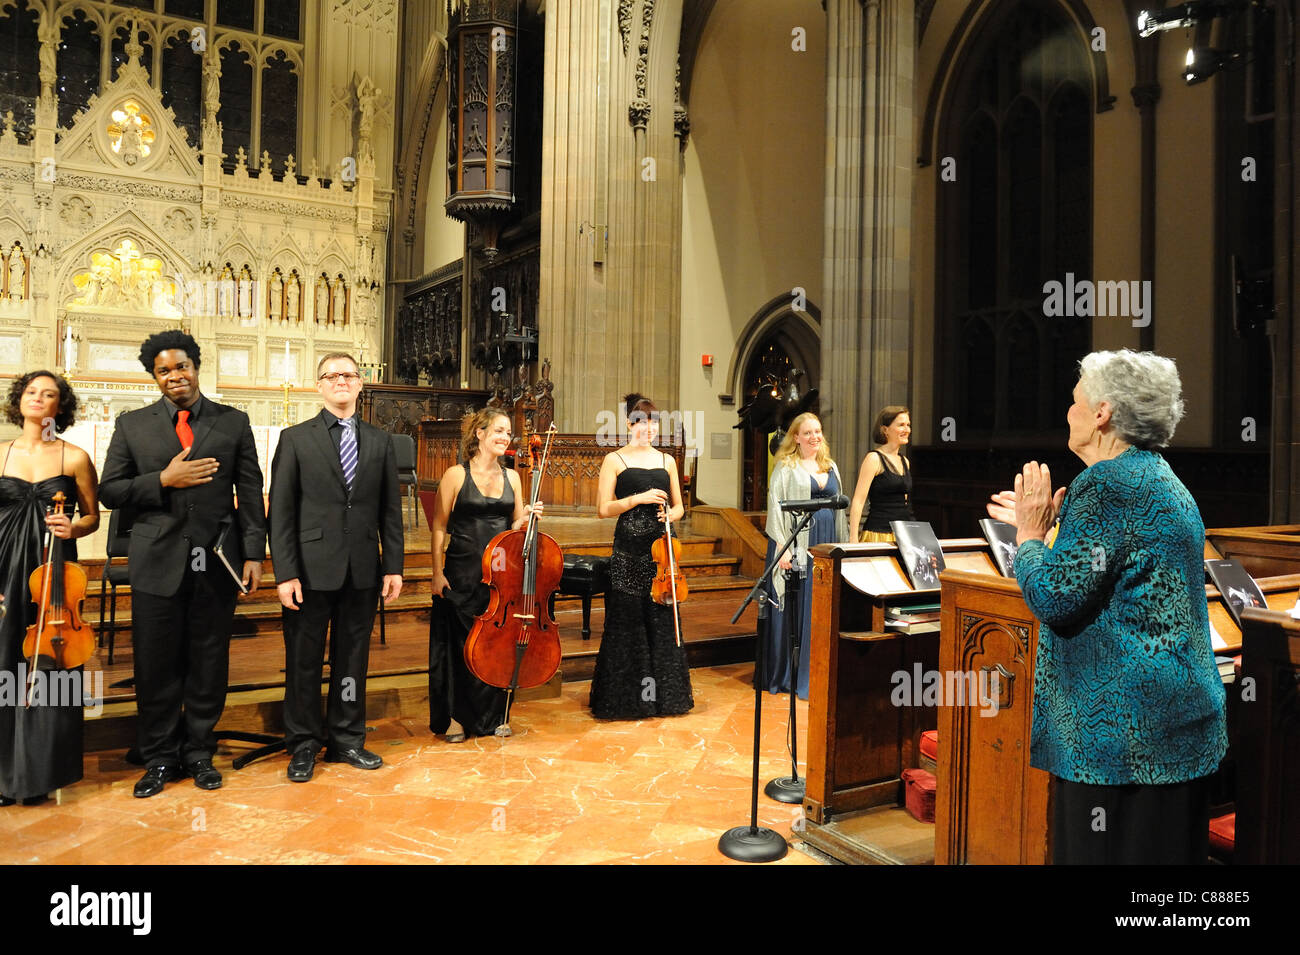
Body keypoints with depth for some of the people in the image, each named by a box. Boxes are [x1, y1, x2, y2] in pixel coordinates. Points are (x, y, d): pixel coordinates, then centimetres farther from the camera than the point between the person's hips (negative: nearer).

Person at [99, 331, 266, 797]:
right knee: (156, 666, 6)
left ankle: (199, 753, 24)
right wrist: (163, 480, -12)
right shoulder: (132, 425, 8)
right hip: (158, 563, 0)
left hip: (216, 562, 0)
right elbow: (110, 491, 4)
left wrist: (254, 553, -4)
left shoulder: (233, 422, 6)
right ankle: (159, 758, 23)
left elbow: (250, 492, 3)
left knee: (209, 662, 8)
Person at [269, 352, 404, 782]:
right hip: (311, 570, -2)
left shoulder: (380, 442, 10)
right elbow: (281, 511, -3)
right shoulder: (295, 438, 2)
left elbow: (390, 509, 8)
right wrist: (285, 572, -10)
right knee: (304, 660, 8)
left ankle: (347, 739, 27)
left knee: (353, 658, 12)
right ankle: (303, 745, 23)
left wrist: (394, 566, 2)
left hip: (362, 572, 2)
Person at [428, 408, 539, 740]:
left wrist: (527, 517, -8)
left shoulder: (511, 477, 8)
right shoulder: (456, 475, -4)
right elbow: (439, 527, -3)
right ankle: (457, 716, 20)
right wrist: (437, 573, -9)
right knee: (459, 643, 4)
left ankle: (494, 716, 23)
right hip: (462, 573, -3)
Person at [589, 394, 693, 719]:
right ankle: (625, 697, 13)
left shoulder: (667, 461, 14)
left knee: (662, 620, 6)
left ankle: (663, 694, 19)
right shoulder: (615, 460, 2)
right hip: (628, 550, -3)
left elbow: (679, 506, 18)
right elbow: (603, 508, -4)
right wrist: (639, 498, -15)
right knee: (627, 622, 1)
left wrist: (671, 513, -4)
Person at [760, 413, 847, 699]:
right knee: (794, 607, -2)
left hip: (826, 544, 5)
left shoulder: (831, 467, 15)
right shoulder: (786, 467, -2)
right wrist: (782, 547, -16)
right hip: (797, 544, -5)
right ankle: (787, 675, 8)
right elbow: (775, 507, -8)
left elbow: (839, 508, 19)